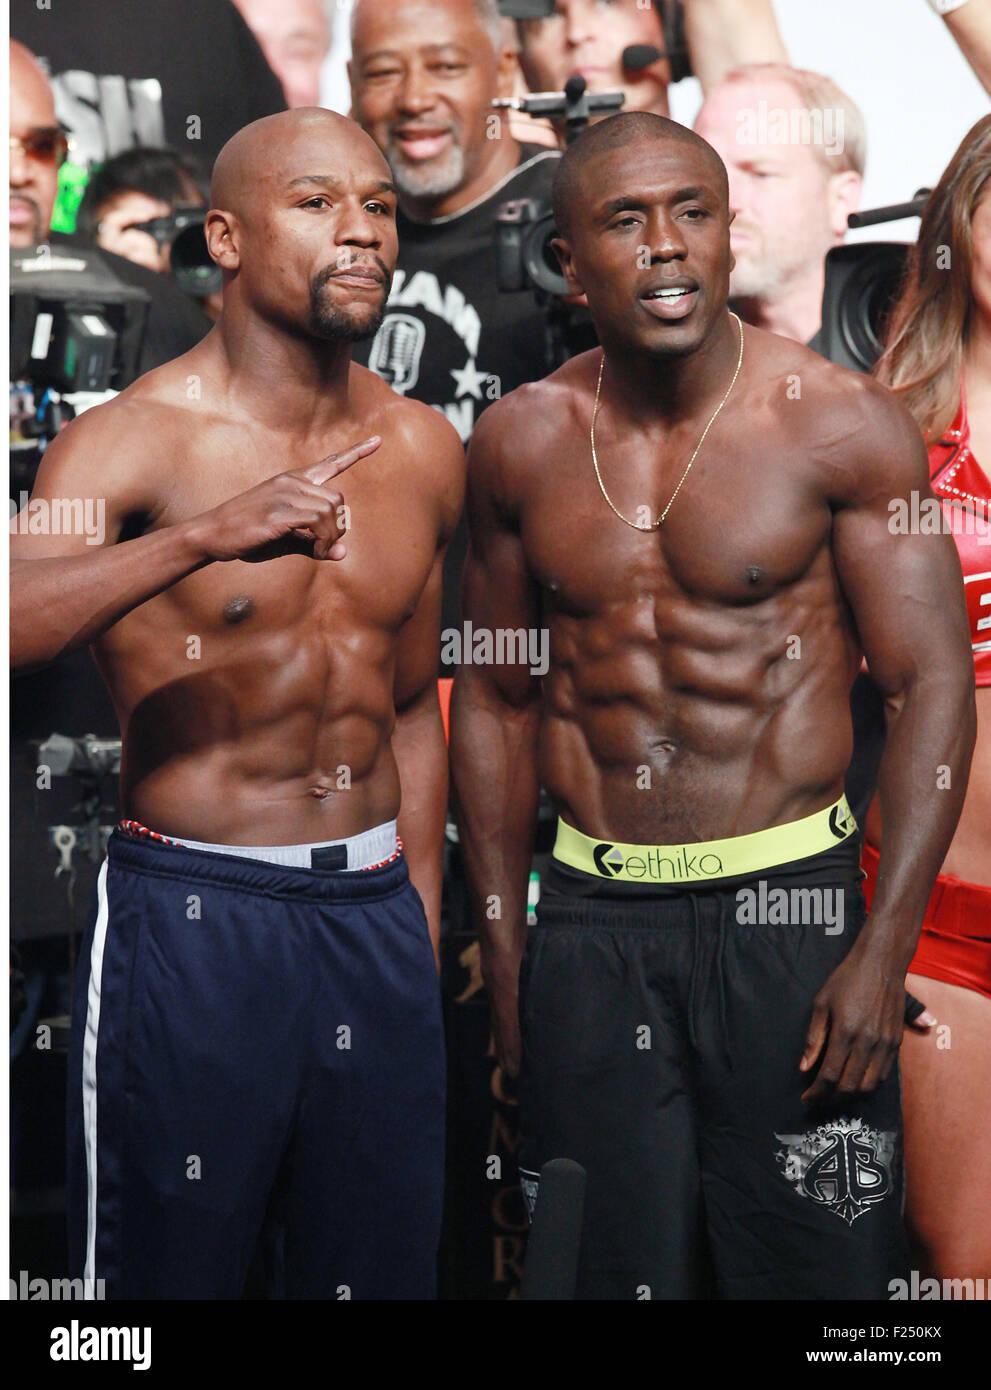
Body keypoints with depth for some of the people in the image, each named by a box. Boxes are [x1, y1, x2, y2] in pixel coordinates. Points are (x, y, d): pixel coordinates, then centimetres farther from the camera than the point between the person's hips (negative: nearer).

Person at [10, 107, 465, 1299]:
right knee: (168, 1266, 3)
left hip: (373, 912, 5)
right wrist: (202, 537, -38)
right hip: (193, 914, -5)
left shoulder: (422, 451, 9)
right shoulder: (138, 438, -10)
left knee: (381, 1266, 11)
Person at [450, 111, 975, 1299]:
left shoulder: (840, 425, -7)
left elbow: (931, 686, -7)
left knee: (816, 1264, 1)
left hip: (787, 906, -3)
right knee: (609, 1268, 10)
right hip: (589, 920, 3)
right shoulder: (520, 443, 3)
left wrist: (884, 951, -14)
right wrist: (501, 947, 10)